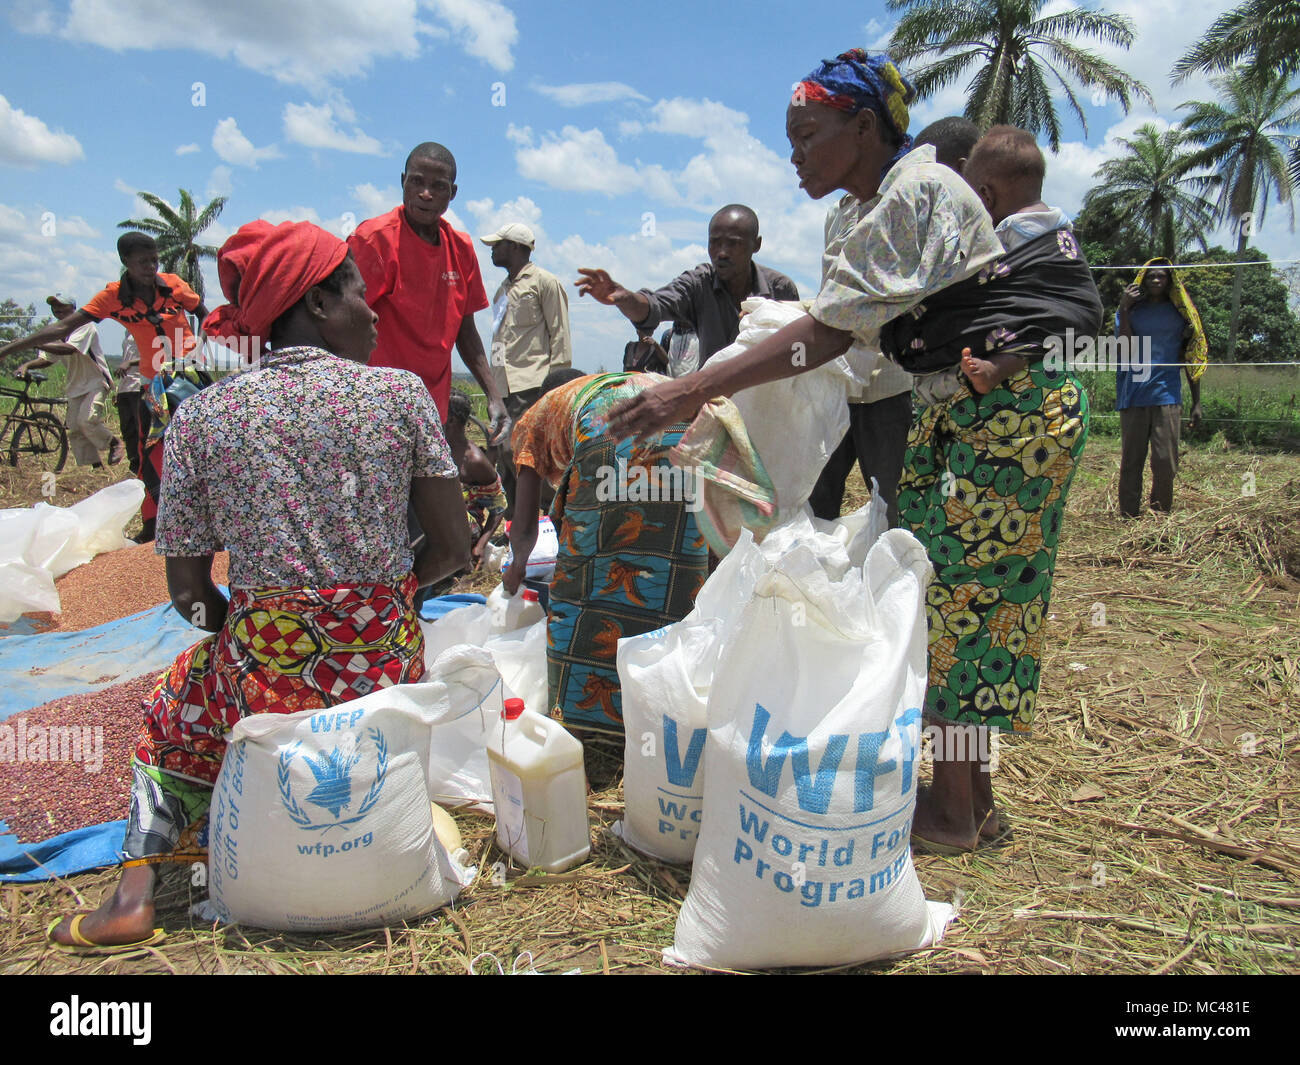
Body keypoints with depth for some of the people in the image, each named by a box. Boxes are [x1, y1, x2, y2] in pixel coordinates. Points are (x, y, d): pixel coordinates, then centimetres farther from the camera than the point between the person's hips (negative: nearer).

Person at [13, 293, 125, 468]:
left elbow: (69, 349, -31)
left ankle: (116, 444, -3)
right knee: (75, 430, 1)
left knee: (87, 419, -26)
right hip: (76, 385, 8)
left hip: (96, 381, -8)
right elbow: (47, 359, 12)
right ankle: (96, 466, 7)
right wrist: (26, 365, -9)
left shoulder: (85, 326, -14)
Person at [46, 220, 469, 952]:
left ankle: (139, 889, 18)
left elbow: (190, 593, 0)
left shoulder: (202, 416, -3)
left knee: (172, 712, 31)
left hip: (267, 679, -1)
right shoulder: (400, 391, -5)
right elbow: (452, 548, -2)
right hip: (388, 672, 2)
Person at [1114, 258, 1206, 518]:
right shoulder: (1131, 311, 11)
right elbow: (1126, 351, -4)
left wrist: (1196, 402, 8)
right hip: (1133, 397, 0)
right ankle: (1129, 518, 6)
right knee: (1131, 461, 2)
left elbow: (1191, 358, 13)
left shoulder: (1180, 312, 11)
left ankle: (1162, 516, 5)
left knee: (1165, 462, -5)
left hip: (1167, 396, 0)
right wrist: (1124, 310, -9)